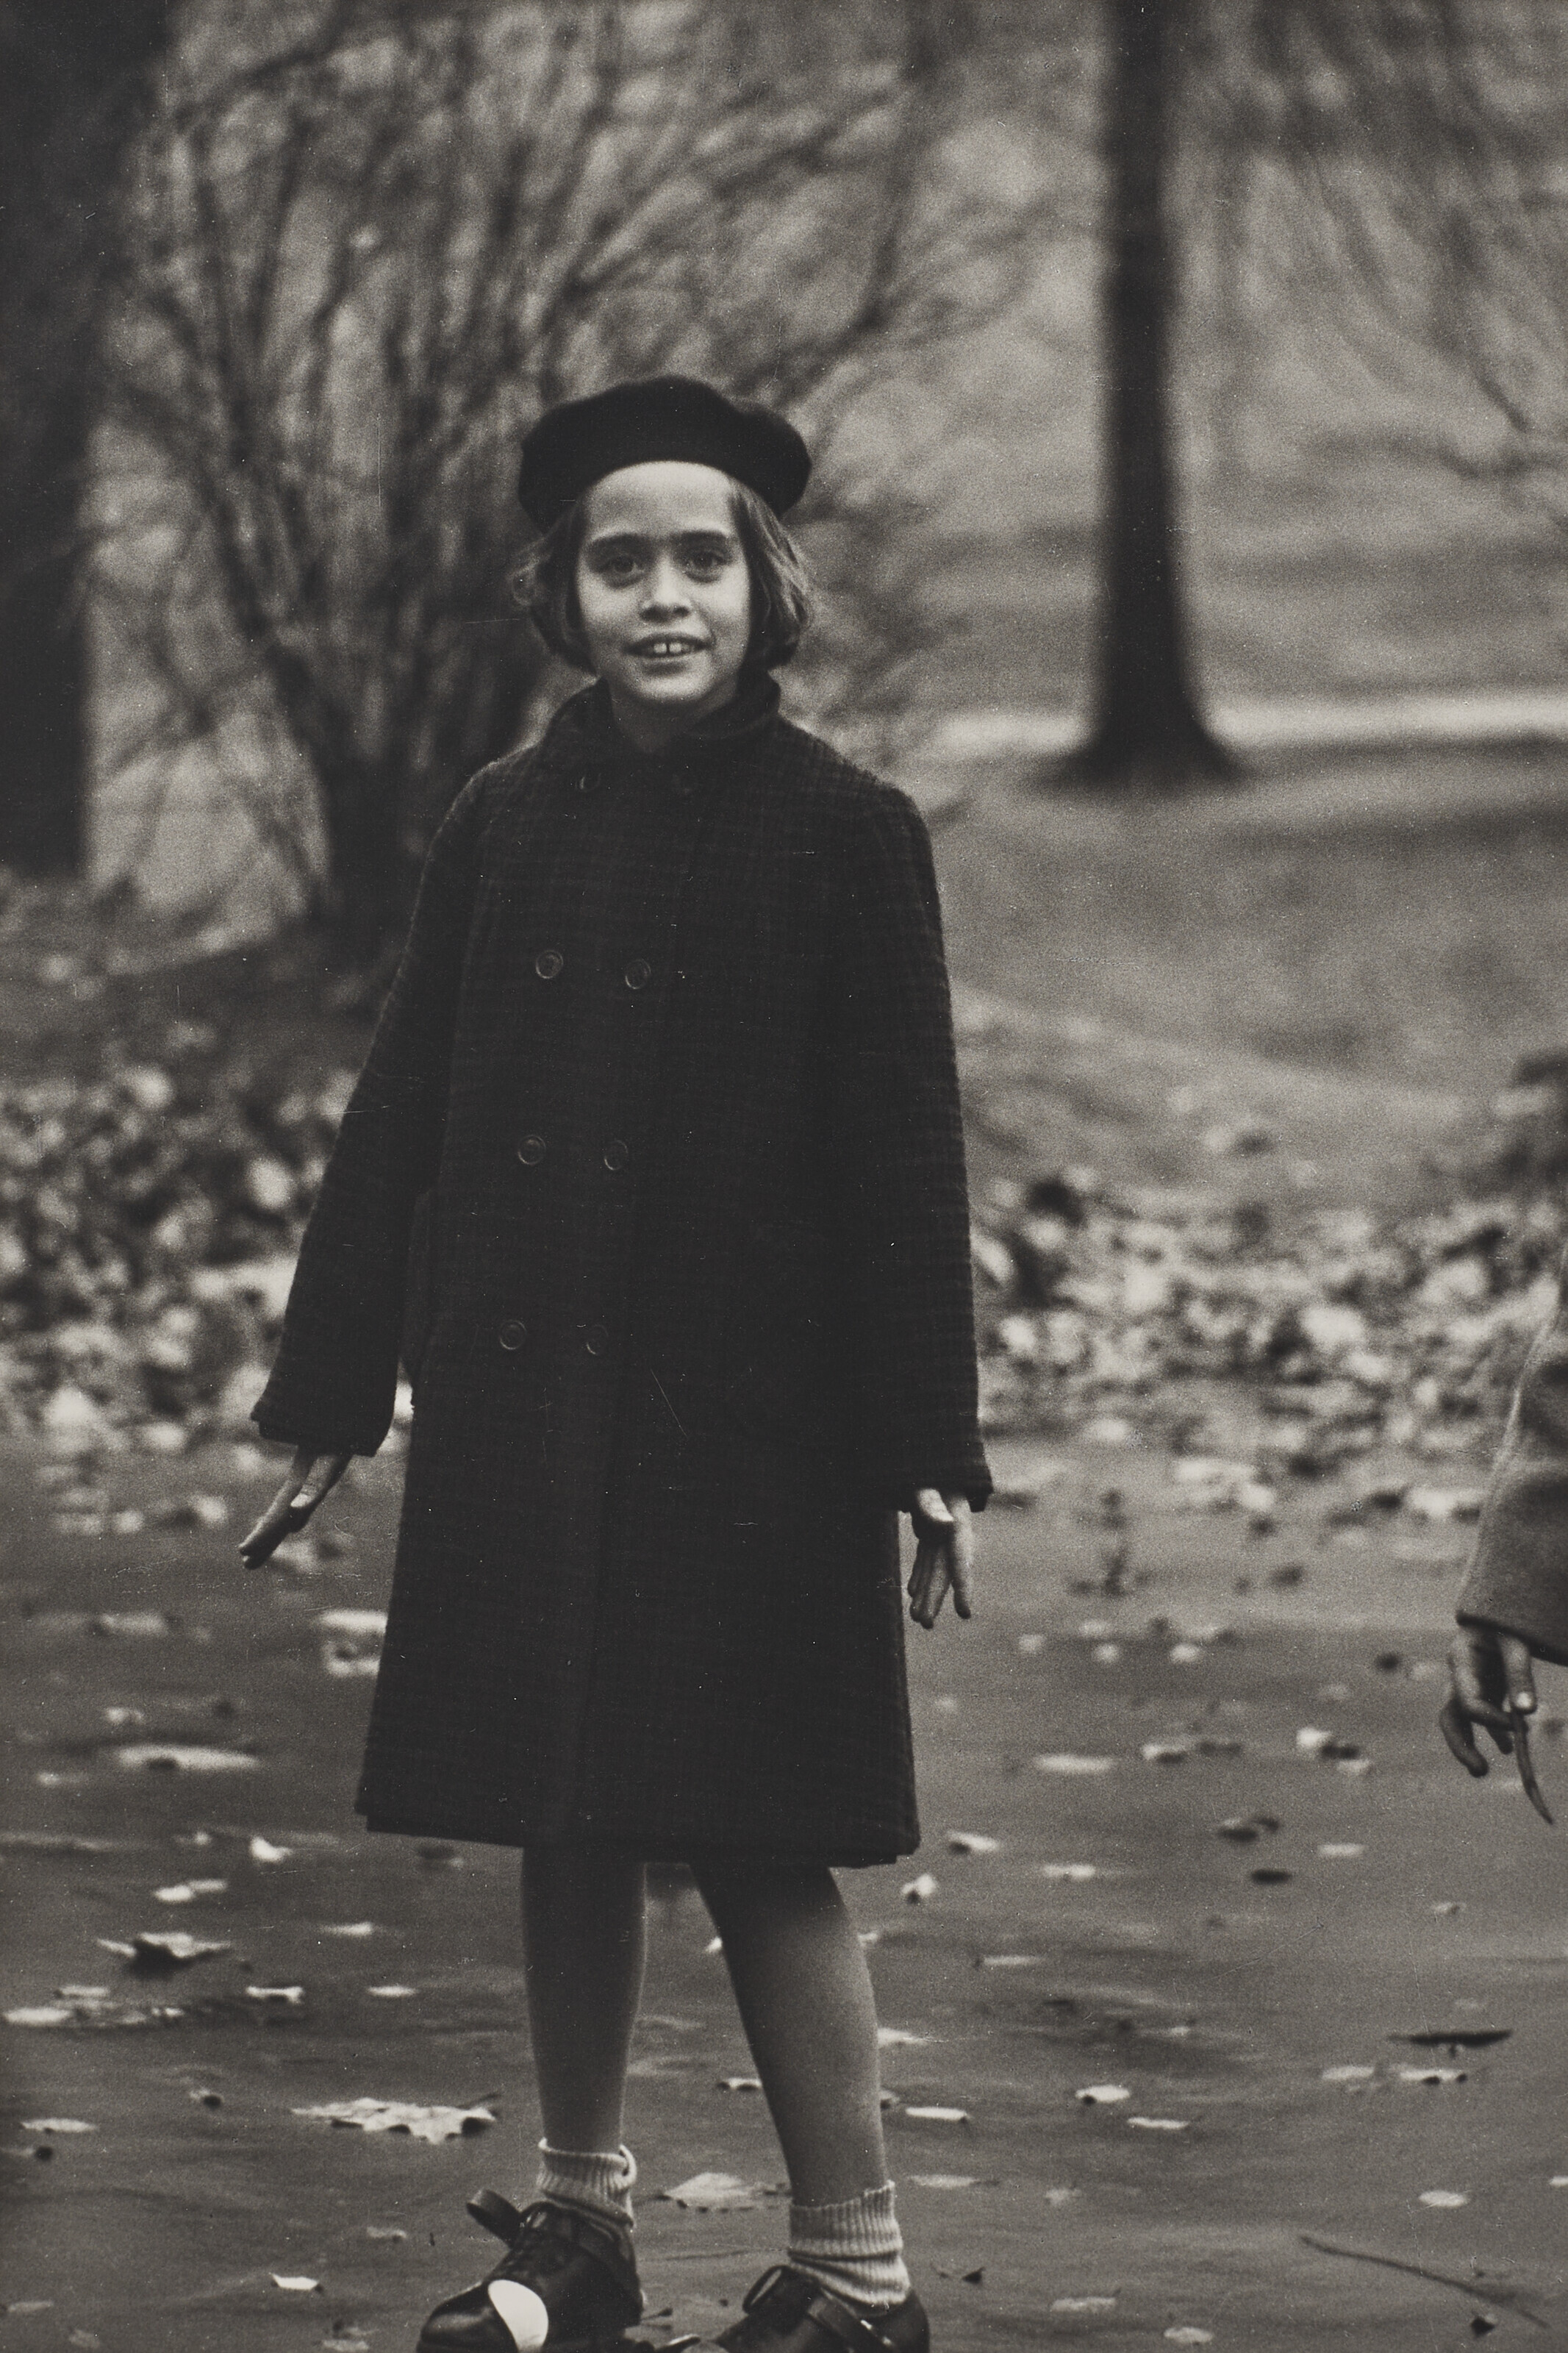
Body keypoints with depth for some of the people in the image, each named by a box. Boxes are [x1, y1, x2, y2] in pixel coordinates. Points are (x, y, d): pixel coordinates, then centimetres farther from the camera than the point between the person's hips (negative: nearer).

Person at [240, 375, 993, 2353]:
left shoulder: (843, 838, -5)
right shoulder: (505, 829, 6)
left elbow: (902, 1159, -5)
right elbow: (397, 1125, 9)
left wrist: (923, 1449, -9)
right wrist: (328, 1398, 8)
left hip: (746, 1428, -4)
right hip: (522, 1410, 4)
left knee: (759, 1847, -4)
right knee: (564, 1835, 12)